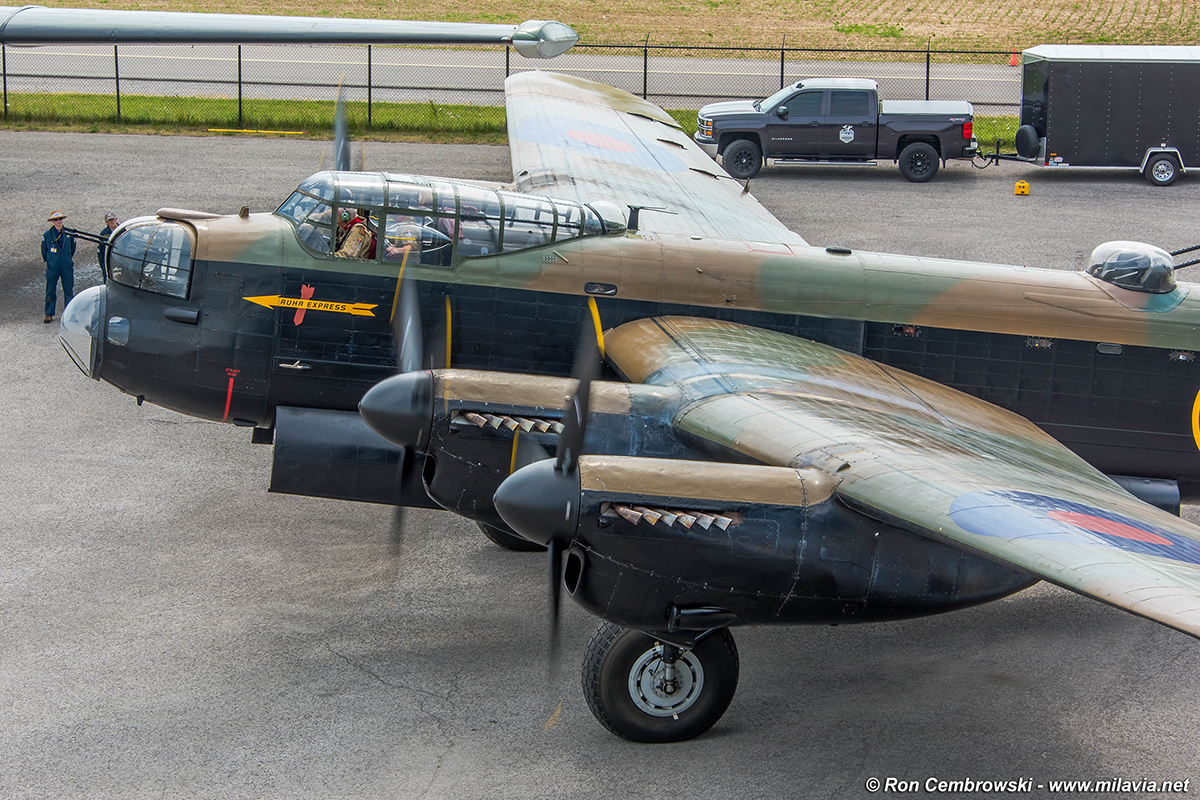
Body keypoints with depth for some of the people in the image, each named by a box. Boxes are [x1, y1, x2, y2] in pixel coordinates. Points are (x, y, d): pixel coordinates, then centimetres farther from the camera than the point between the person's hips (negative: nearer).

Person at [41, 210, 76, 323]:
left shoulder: (69, 234, 4)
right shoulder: (47, 235, 0)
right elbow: (44, 251, 12)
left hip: (67, 267, 1)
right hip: (52, 268, -1)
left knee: (69, 290, 2)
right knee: (50, 291, -1)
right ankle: (48, 314, 6)